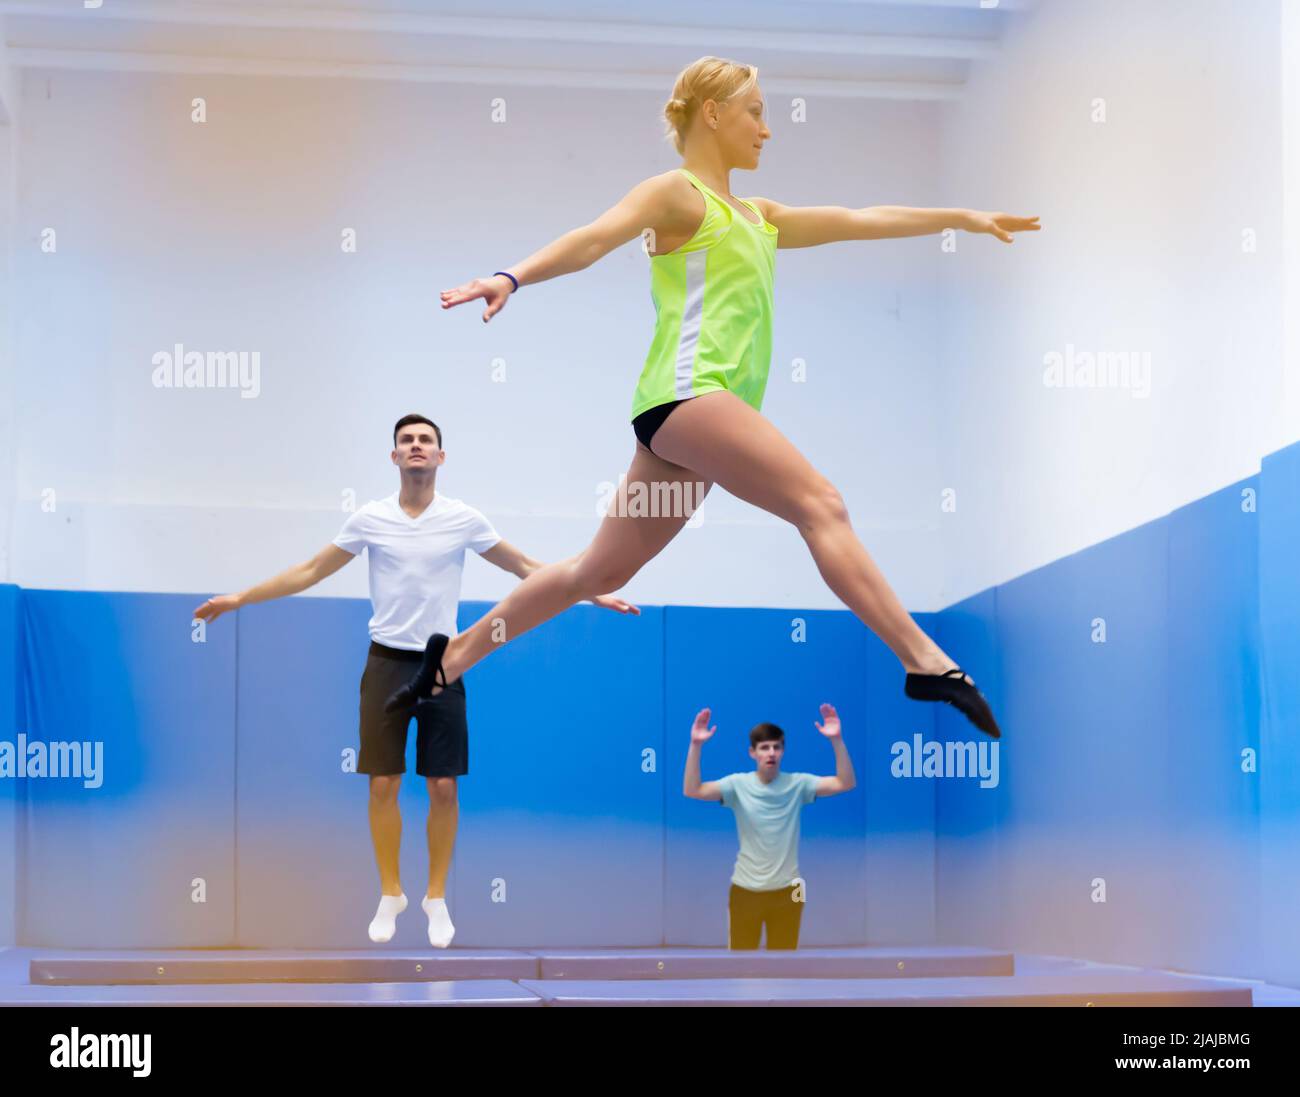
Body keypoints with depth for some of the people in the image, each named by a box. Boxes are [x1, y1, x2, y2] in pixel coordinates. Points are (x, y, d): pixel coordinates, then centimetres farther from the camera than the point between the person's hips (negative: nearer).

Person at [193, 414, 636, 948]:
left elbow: (526, 567, 7)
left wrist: (595, 594, 3)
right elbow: (310, 571, 8)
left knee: (443, 788, 0)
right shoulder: (370, 518, 1)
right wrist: (241, 597, 5)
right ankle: (390, 895, 16)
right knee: (383, 784, 1)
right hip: (387, 662, 0)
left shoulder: (464, 519, 0)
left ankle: (437, 899, 15)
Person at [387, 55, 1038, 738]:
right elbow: (592, 240, -13)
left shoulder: (755, 217, 28)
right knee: (822, 504, -19)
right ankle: (925, 662, -25)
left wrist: (962, 217, 34)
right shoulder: (678, 193, 2)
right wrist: (513, 277, -30)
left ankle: (454, 654, 19)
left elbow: (860, 220, 32)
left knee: (602, 569, 11)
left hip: (707, 406, 9)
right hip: (687, 388, -9)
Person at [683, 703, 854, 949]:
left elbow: (845, 783, -15)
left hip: (787, 890, 1)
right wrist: (696, 745, -30)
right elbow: (692, 790, -18)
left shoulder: (797, 784, -6)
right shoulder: (738, 784, -8)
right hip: (745, 890, -1)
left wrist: (837, 740, -27)